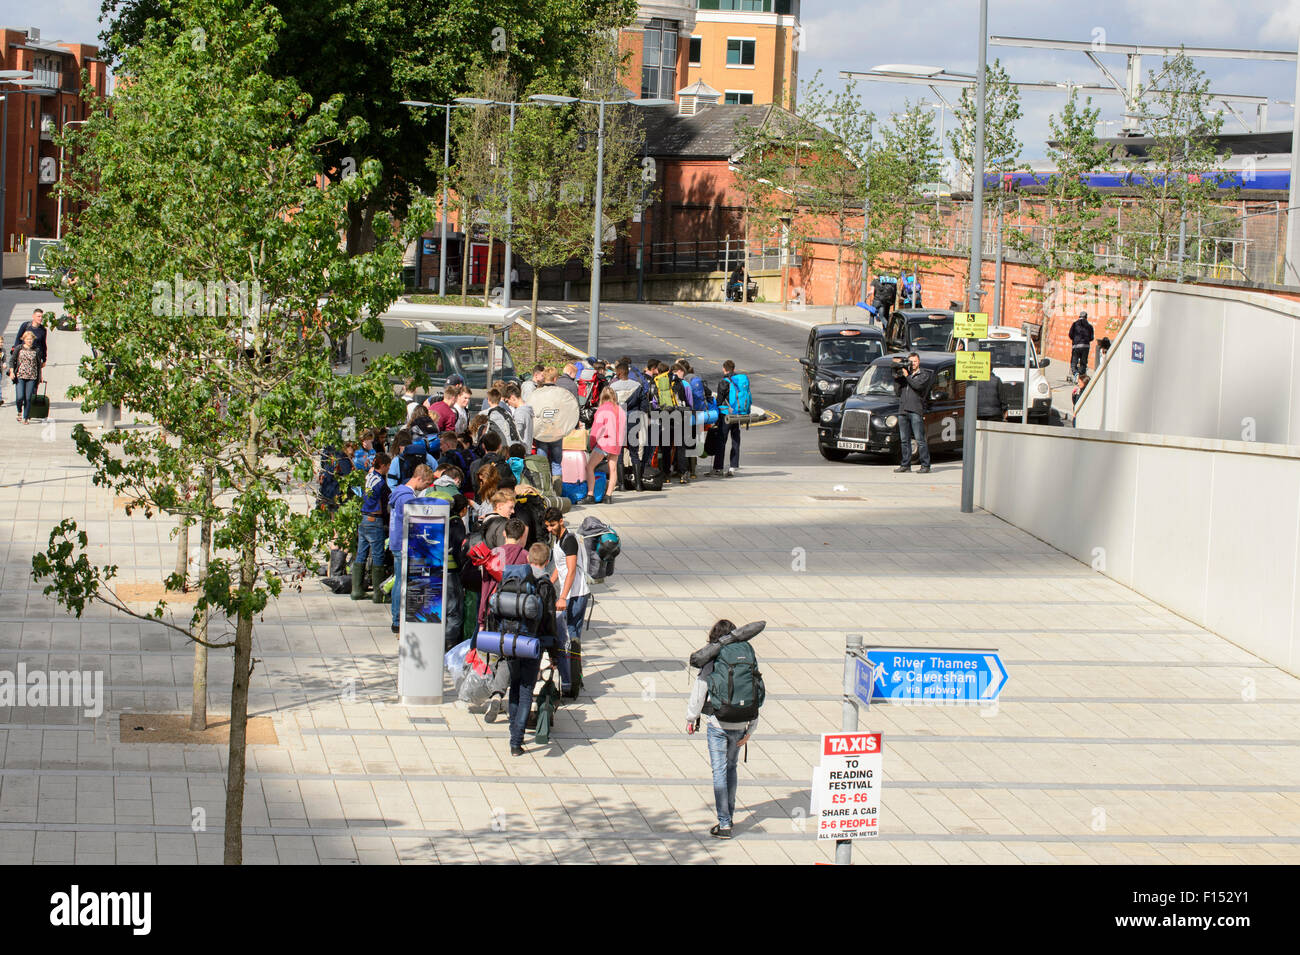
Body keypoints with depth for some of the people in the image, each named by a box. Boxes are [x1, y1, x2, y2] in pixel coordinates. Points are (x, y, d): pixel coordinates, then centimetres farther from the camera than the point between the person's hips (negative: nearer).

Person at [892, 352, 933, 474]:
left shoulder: (924, 374, 7)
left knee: (920, 439, -8)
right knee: (904, 440, 6)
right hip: (903, 410, 5)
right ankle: (906, 465, 12)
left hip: (916, 411, -5)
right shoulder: (903, 374, 20)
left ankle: (925, 465, -7)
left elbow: (918, 385, -12)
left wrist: (907, 375, -5)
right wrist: (897, 379, 4)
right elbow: (898, 392, 15)